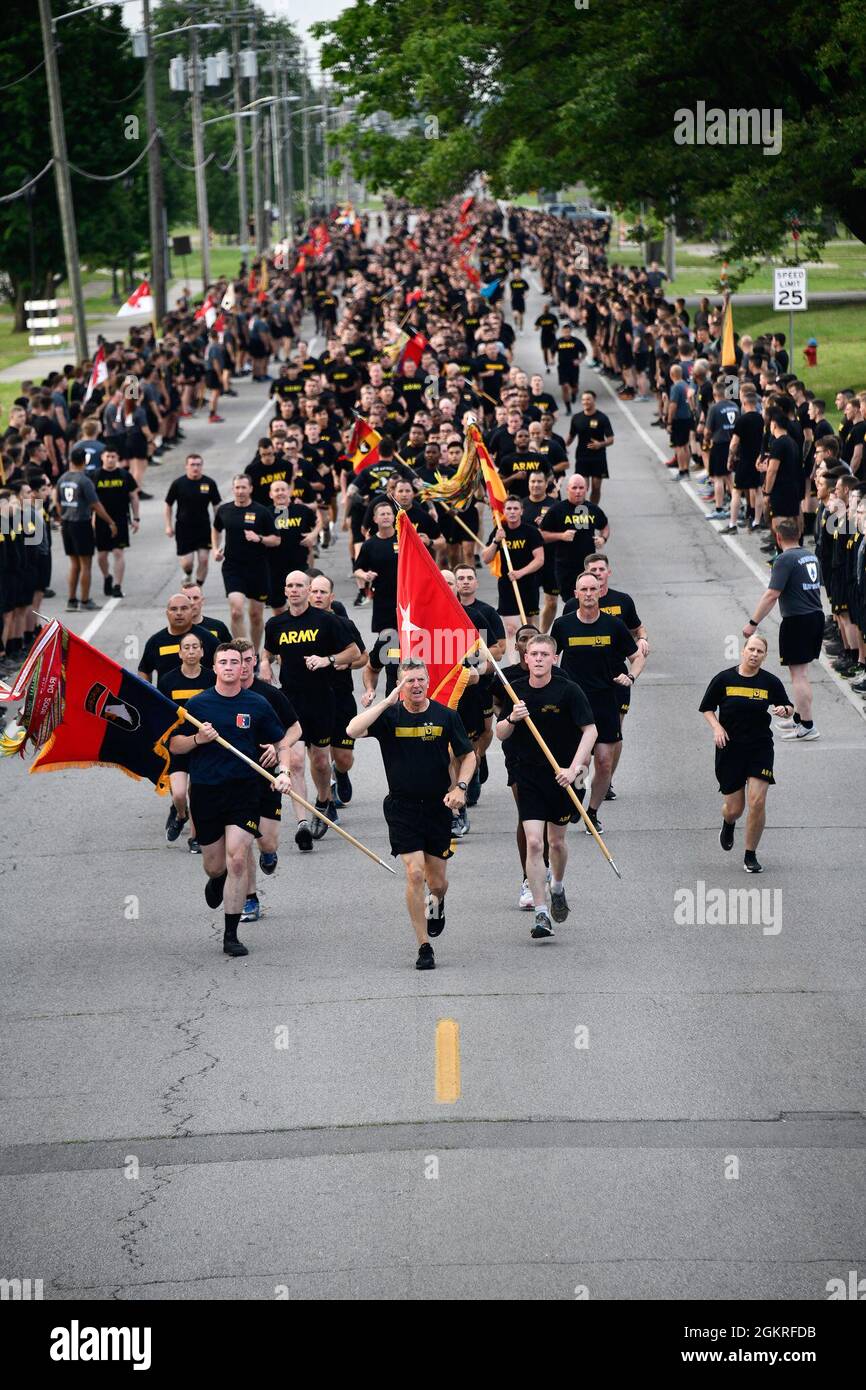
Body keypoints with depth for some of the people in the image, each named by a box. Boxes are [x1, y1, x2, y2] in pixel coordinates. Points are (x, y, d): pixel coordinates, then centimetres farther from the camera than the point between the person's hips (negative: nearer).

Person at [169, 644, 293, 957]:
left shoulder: (257, 704, 3)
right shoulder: (198, 704, 2)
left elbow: (281, 743, 12)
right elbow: (174, 745, 7)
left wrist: (283, 771, -6)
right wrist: (197, 739, -12)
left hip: (244, 790, -1)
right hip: (205, 790, 1)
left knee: (237, 861, -13)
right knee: (214, 864, 10)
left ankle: (231, 935, -6)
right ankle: (216, 882, 51)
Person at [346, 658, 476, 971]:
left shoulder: (446, 716, 0)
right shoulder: (389, 715, -5)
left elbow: (468, 755, 10)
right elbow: (353, 730, -22)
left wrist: (460, 787, -7)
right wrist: (388, 701, -22)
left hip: (438, 807, 2)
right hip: (402, 807, -2)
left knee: (437, 882, 7)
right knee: (415, 874, -13)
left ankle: (436, 904, 47)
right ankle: (424, 948, -2)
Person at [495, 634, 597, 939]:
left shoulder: (568, 690, -10)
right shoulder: (515, 691, -1)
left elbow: (590, 730, -11)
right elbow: (501, 734, 8)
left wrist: (574, 768, -20)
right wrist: (511, 719, -15)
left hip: (561, 774, -1)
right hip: (528, 776, 1)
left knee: (556, 841, 14)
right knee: (534, 843, -11)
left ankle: (557, 888, 45)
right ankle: (541, 914, -10)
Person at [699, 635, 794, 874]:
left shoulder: (770, 682, -1)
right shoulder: (724, 679, -4)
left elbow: (788, 707, 11)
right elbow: (707, 708, 7)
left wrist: (784, 710, -12)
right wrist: (717, 727, -10)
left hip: (760, 748, 0)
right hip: (729, 748, 0)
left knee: (757, 802, -13)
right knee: (734, 809, 3)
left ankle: (750, 856, 3)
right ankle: (728, 823, 43)